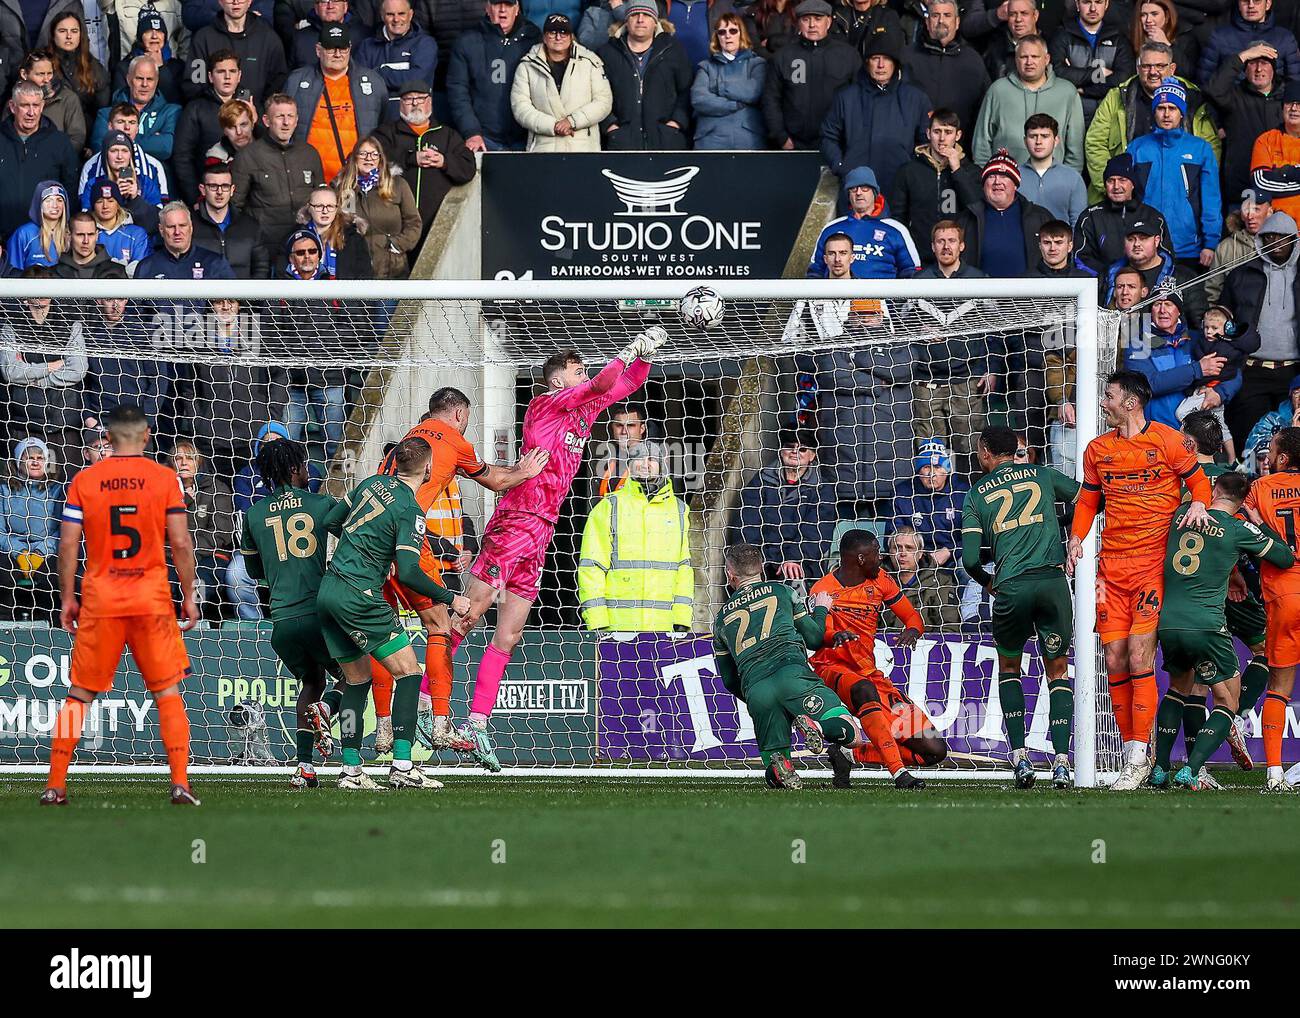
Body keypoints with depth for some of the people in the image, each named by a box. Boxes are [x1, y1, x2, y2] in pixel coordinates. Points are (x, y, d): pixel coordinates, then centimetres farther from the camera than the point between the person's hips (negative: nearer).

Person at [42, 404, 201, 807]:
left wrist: (67, 598, 8)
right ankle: (180, 784, -3)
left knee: (79, 694, 9)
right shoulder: (164, 478, -1)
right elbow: (180, 543, -4)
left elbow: (68, 544, -1)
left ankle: (55, 785, 7)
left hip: (100, 599, 1)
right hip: (152, 599, -1)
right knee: (168, 691, 6)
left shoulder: (83, 481, 1)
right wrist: (189, 596, 5)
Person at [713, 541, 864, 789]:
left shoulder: (722, 617, 26)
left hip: (754, 690, 2)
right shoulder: (780, 591, 20)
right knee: (852, 735, -5)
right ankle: (813, 724, -35)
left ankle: (779, 767, -26)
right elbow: (815, 638, 20)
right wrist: (821, 610, 38)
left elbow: (729, 680, 28)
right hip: (792, 674, -2)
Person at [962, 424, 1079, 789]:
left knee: (1008, 666, 22)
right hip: (1052, 579, 0)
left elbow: (970, 559, 5)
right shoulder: (1042, 475, 14)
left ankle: (1019, 756, 10)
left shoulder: (975, 495, 12)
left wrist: (985, 581, 27)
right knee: (1057, 669, 12)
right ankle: (1061, 760, -2)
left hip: (1011, 588, 0)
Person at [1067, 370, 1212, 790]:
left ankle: (1139, 759, -11)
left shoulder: (1167, 440, -2)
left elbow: (1198, 480, 8)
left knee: (1139, 658, -12)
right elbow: (1088, 499, 21)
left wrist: (1198, 505, -13)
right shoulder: (1098, 449, 12)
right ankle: (1133, 754, 9)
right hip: (1111, 564, 5)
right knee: (1115, 662, 0)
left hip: (1154, 562, -5)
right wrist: (1077, 537, 5)